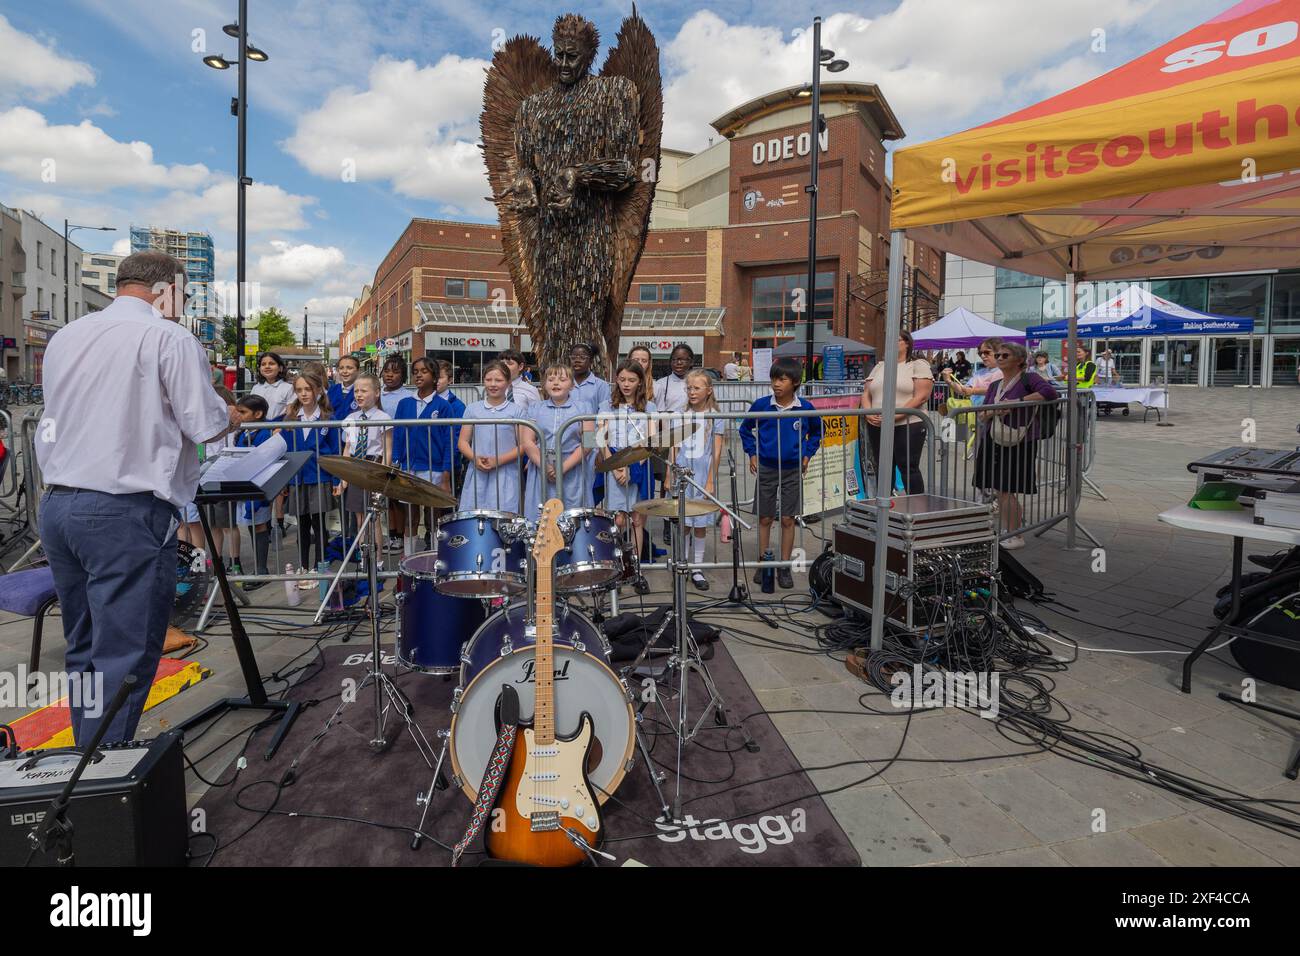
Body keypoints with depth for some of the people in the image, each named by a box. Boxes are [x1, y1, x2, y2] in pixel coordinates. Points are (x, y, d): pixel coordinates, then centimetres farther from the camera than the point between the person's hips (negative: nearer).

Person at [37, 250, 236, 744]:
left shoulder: (63, 337, 13)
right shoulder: (168, 337, -8)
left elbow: (64, 417, 22)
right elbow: (205, 426, -10)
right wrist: (231, 416, 11)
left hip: (56, 506, 8)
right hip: (126, 515, -7)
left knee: (83, 651, 17)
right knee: (123, 660, -1)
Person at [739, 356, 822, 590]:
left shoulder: (805, 408, -6)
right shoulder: (761, 405, -8)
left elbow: (816, 432, 13)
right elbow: (745, 429, 9)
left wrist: (807, 454, 4)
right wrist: (752, 453, 2)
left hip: (793, 470, 0)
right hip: (766, 469, 0)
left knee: (787, 519, 5)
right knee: (765, 519, 8)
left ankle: (784, 568, 16)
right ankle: (764, 563, 21)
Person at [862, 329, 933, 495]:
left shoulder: (918, 365, 1)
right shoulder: (879, 366, 18)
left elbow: (921, 396, -10)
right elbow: (866, 394, 14)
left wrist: (896, 415, -19)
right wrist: (869, 413, -7)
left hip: (907, 426, -5)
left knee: (908, 468, -4)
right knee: (882, 469, 9)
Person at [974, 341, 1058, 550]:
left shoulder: (1028, 378, -3)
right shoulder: (994, 385, 16)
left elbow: (1050, 392, -22)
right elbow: (983, 414, 10)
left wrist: (1018, 402, -22)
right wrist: (993, 411, -13)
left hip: (1017, 443, -7)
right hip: (993, 441, 7)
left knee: (1007, 490, -8)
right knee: (998, 490, 8)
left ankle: (1016, 536, 3)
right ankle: (1006, 531, 19)